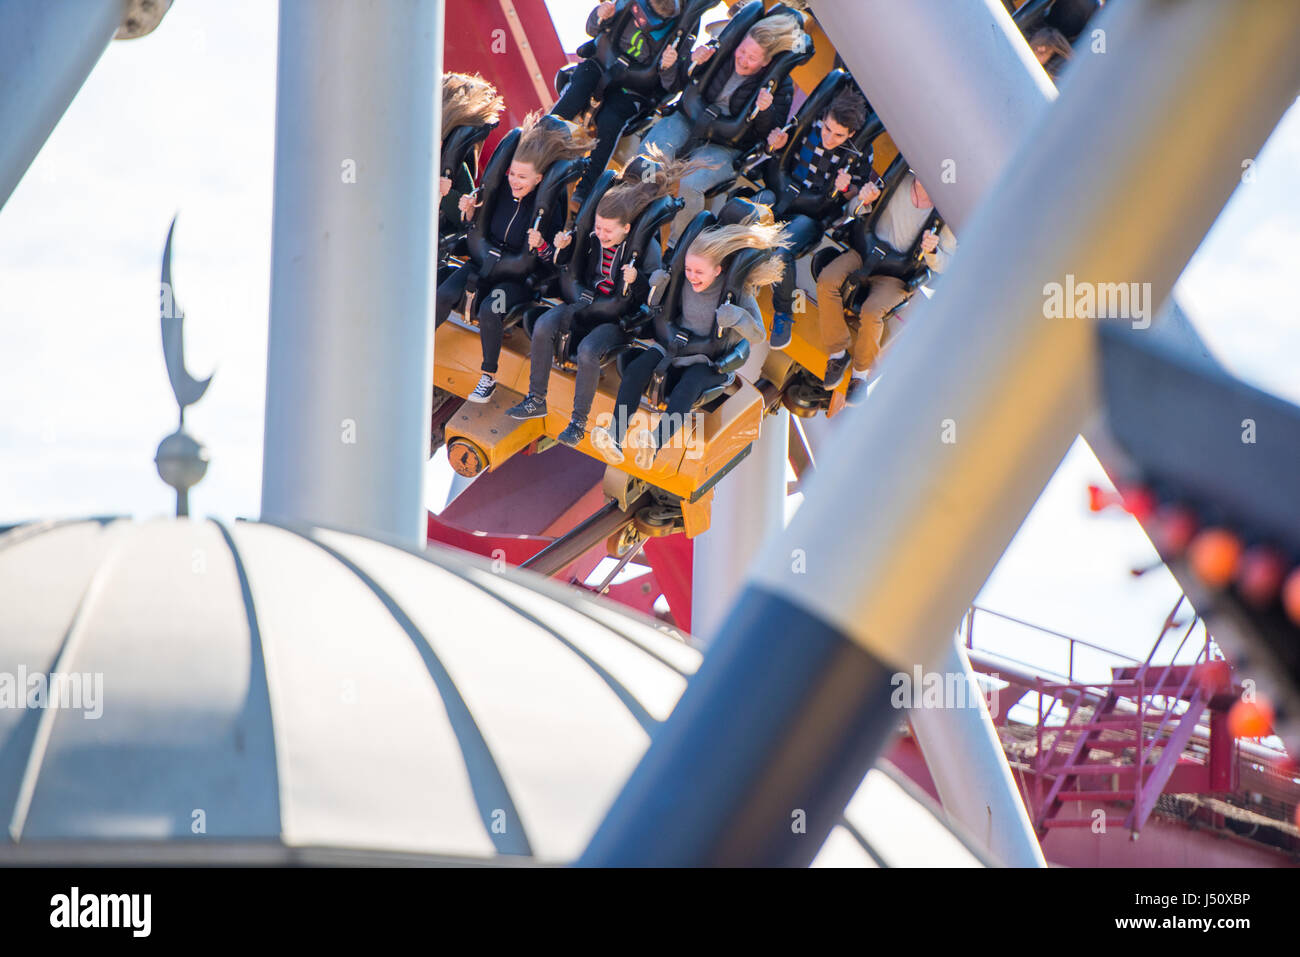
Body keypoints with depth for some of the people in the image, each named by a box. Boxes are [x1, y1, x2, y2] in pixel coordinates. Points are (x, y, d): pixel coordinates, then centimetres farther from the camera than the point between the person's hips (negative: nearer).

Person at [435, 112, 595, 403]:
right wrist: (470, 212, -7)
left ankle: (489, 376, -13)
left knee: (489, 310, -32)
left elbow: (555, 260, -12)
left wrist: (541, 246, -31)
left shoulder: (550, 206, -15)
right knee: (444, 296, -21)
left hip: (521, 274, -4)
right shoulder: (502, 191, -2)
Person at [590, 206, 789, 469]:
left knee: (689, 385, -38)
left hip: (711, 361, -5)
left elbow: (758, 336, -11)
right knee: (636, 369, -25)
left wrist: (738, 317, -33)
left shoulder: (736, 291, -9)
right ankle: (615, 437, -40)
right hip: (677, 348, 5)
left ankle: (655, 443, -61)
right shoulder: (683, 282, 3)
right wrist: (657, 287, -5)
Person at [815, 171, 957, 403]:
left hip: (898, 276, -4)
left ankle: (861, 372, -5)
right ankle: (838, 352, -7)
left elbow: (945, 266, -9)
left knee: (871, 311, -30)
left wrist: (932, 251, -30)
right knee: (827, 281, -23)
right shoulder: (901, 181, -5)